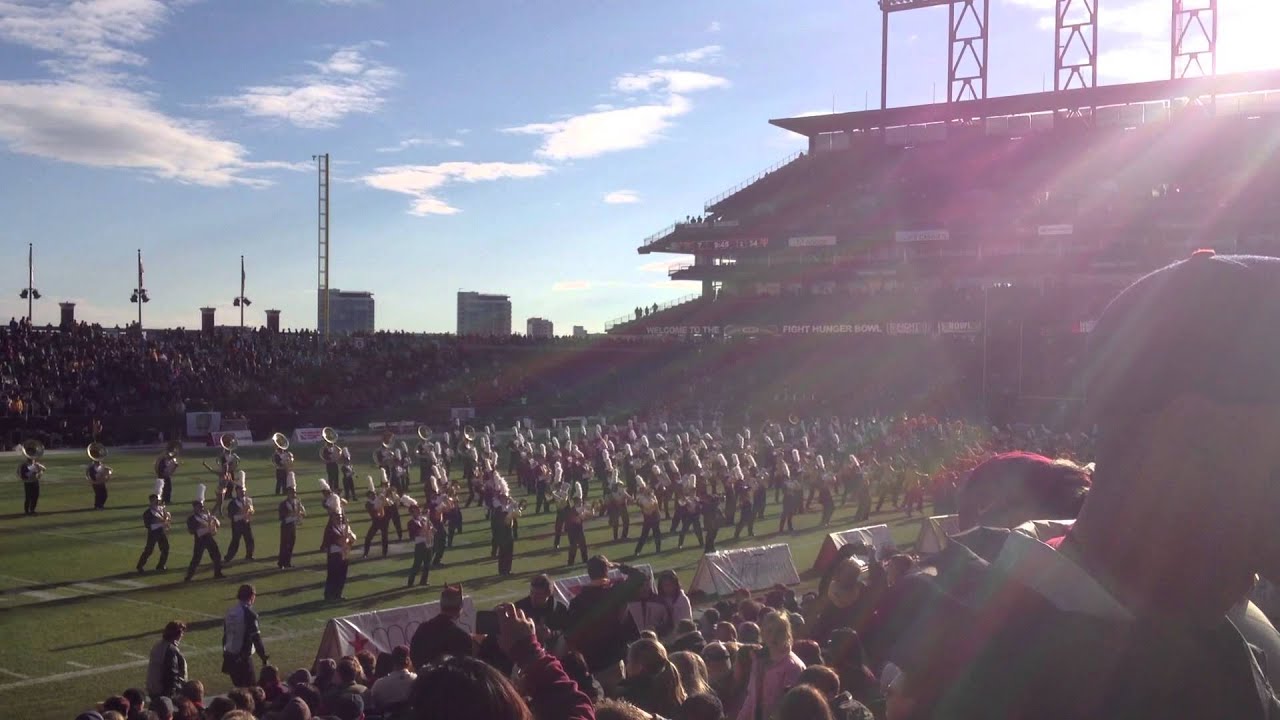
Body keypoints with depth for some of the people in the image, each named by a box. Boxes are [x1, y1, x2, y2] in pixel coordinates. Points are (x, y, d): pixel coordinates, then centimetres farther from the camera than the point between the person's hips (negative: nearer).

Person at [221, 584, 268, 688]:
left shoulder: (230, 612, 8)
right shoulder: (249, 614, -15)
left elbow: (225, 636, 15)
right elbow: (256, 639, -16)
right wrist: (264, 658, -10)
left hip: (229, 657, 8)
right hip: (243, 659, -8)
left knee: (238, 688, 17)